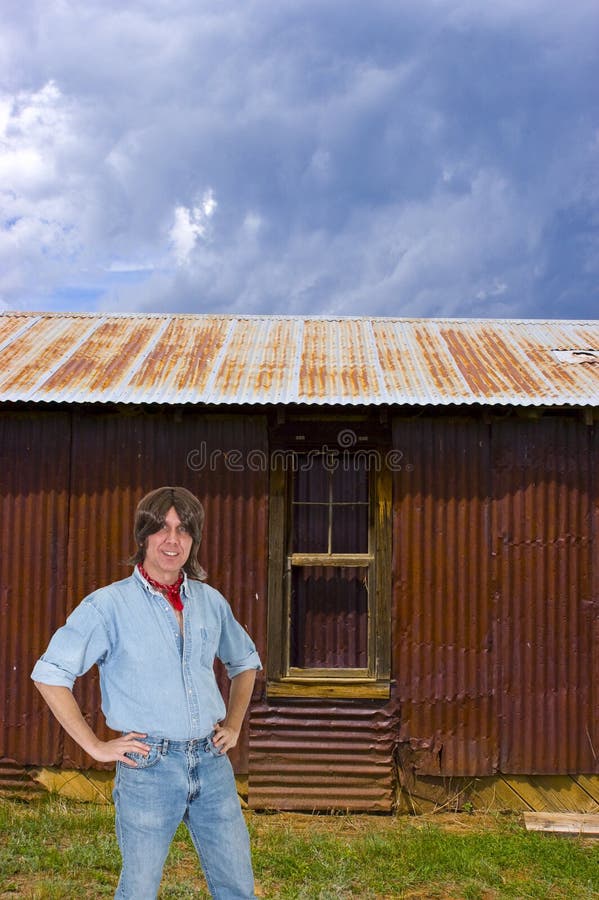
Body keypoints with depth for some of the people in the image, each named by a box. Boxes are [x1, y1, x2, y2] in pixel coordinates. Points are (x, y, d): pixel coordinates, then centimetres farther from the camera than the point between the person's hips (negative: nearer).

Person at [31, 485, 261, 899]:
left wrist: (233, 725, 12)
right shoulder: (109, 604, -7)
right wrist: (96, 746, -9)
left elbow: (245, 662, 23)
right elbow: (50, 673, -8)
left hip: (212, 764, 4)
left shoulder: (211, 601, 7)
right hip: (149, 767, -4)